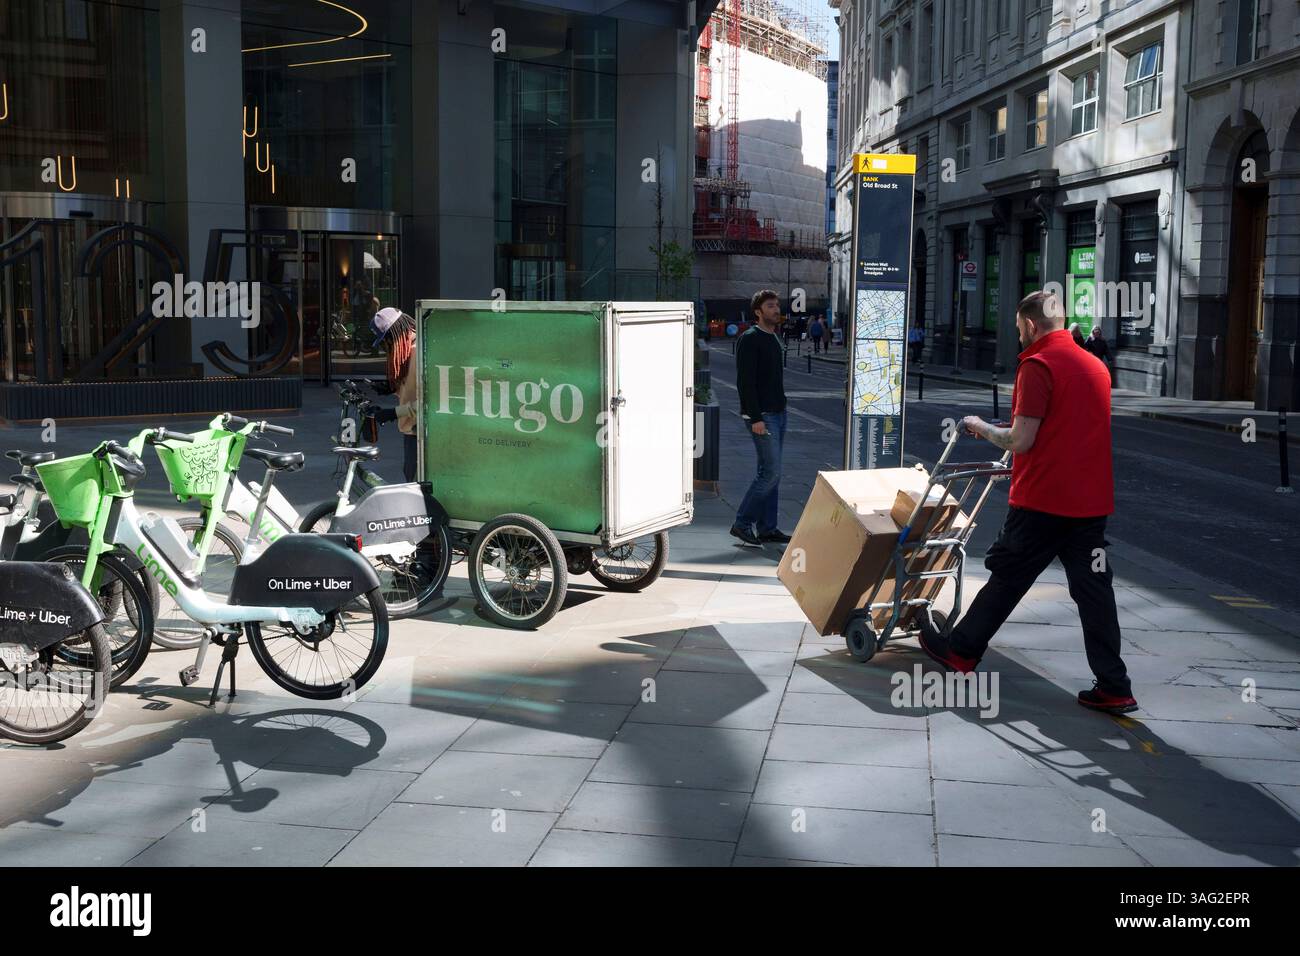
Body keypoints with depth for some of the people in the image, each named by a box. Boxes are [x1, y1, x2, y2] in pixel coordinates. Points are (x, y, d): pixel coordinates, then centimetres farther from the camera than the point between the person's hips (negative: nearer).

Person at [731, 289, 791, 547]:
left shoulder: (774, 339, 17)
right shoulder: (750, 339, -11)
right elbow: (745, 381, -17)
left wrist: (781, 411, 18)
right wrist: (755, 418, -22)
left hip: (778, 412, 9)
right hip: (762, 415, -9)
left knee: (770, 472, 10)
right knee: (771, 472, -11)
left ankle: (766, 527, 14)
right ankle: (742, 523, -3)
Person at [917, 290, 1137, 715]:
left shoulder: (1037, 366, -12)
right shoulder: (1096, 365, 13)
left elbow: (1020, 440, -15)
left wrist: (980, 428, 2)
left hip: (1042, 500, -6)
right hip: (1092, 501, 7)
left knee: (1007, 577, 7)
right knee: (1094, 590, 6)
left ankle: (960, 650, 22)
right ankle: (1114, 688, 6)